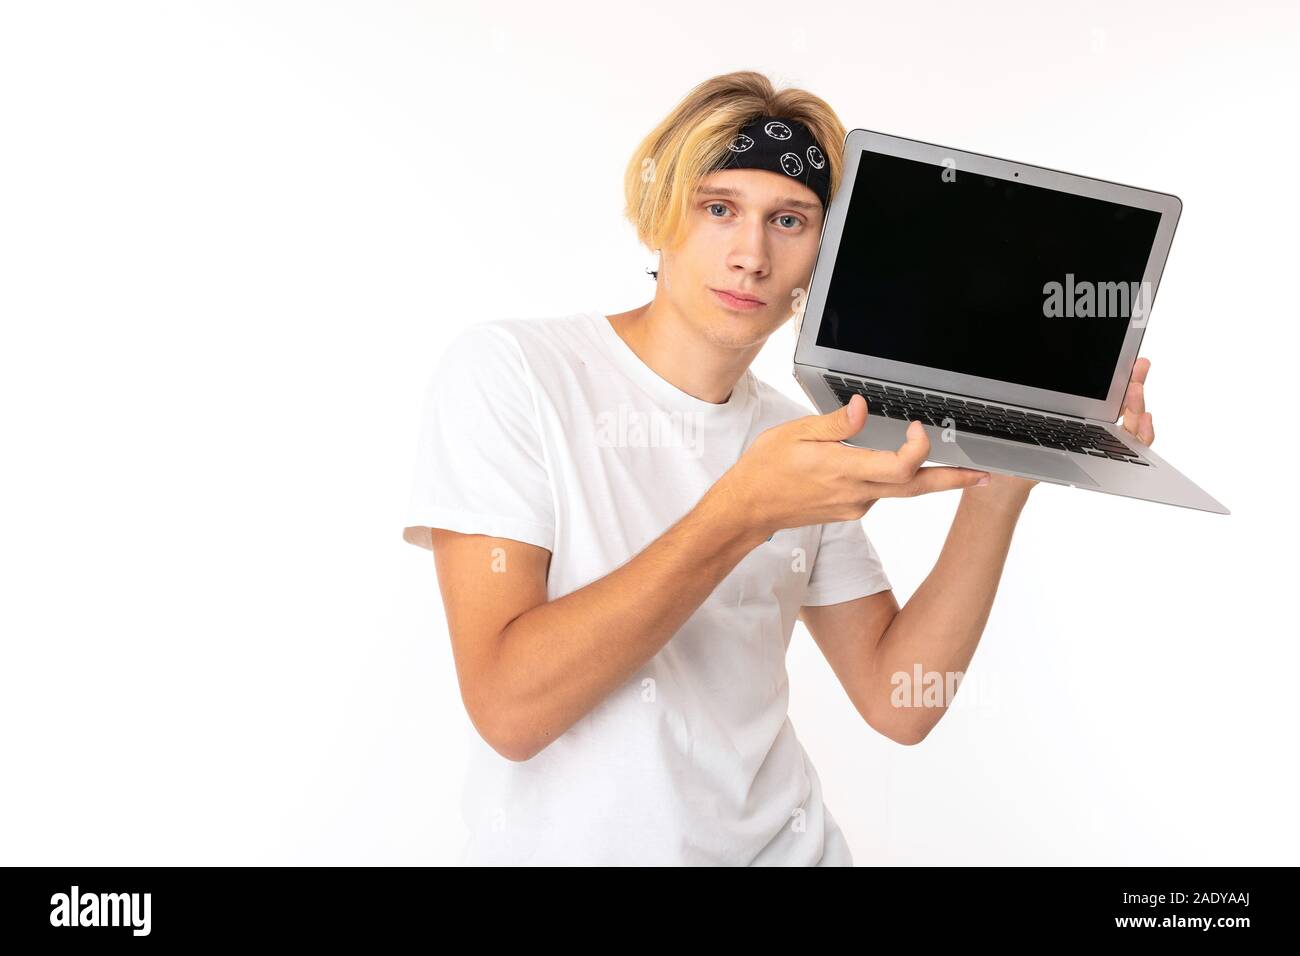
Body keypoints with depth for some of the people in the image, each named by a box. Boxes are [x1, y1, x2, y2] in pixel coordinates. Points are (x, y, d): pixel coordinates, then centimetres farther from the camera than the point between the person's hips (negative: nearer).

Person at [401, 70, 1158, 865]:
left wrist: (1002, 482, -9)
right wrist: (741, 514, -25)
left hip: (786, 845, 3)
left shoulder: (800, 443, 4)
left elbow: (898, 703, -1)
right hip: (570, 845, -3)